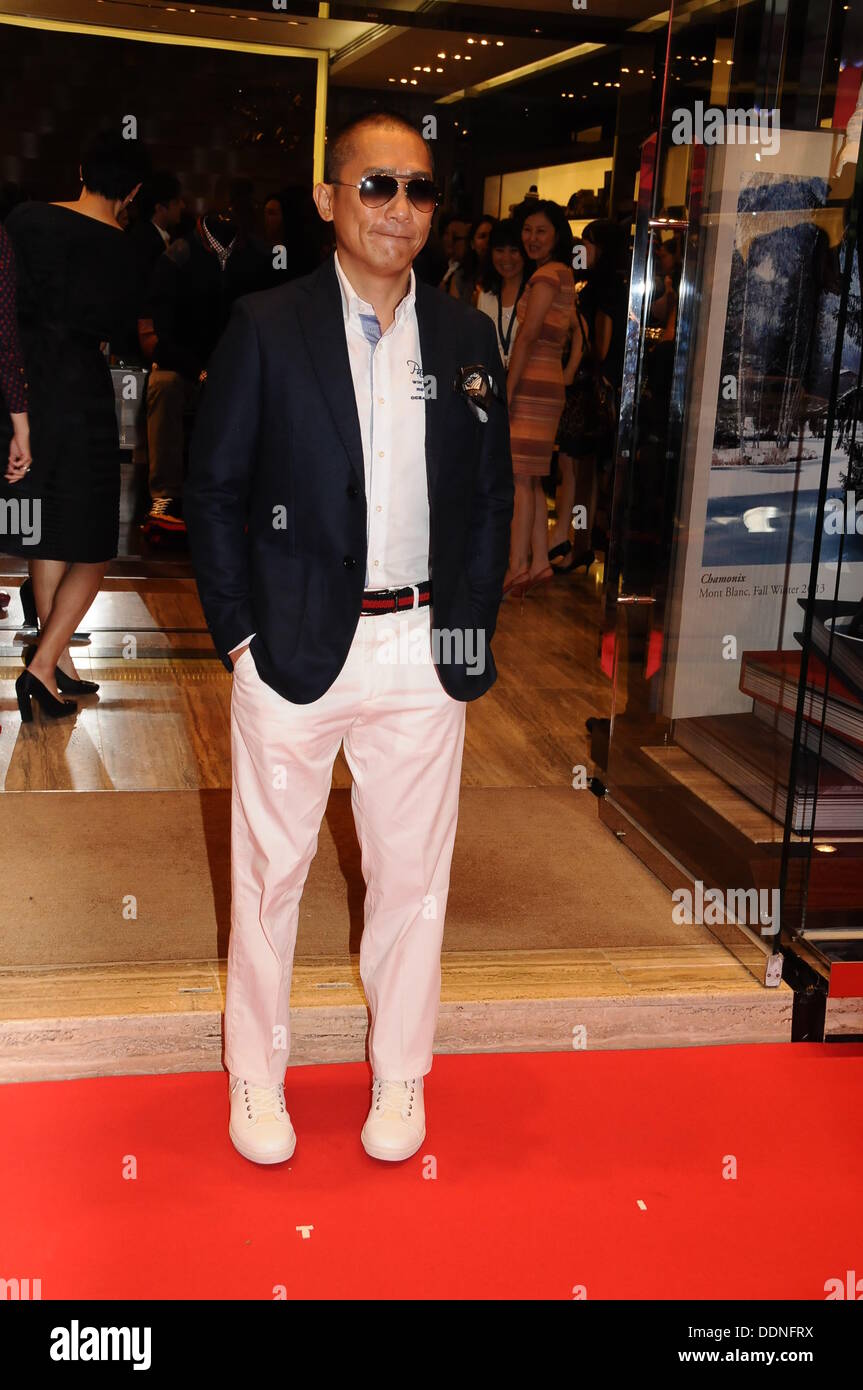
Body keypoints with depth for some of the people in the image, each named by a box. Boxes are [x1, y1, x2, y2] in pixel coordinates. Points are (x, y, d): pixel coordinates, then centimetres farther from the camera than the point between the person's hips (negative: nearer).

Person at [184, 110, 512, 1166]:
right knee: (270, 870, 10)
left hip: (424, 651, 3)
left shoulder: (465, 337, 7)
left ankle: (399, 1076, 32)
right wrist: (238, 634, -6)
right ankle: (256, 1076, 30)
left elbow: (491, 495, 11)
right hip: (294, 646, -2)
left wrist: (472, 631, 4)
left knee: (412, 874, 12)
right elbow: (213, 491, -1)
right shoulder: (265, 329, -2)